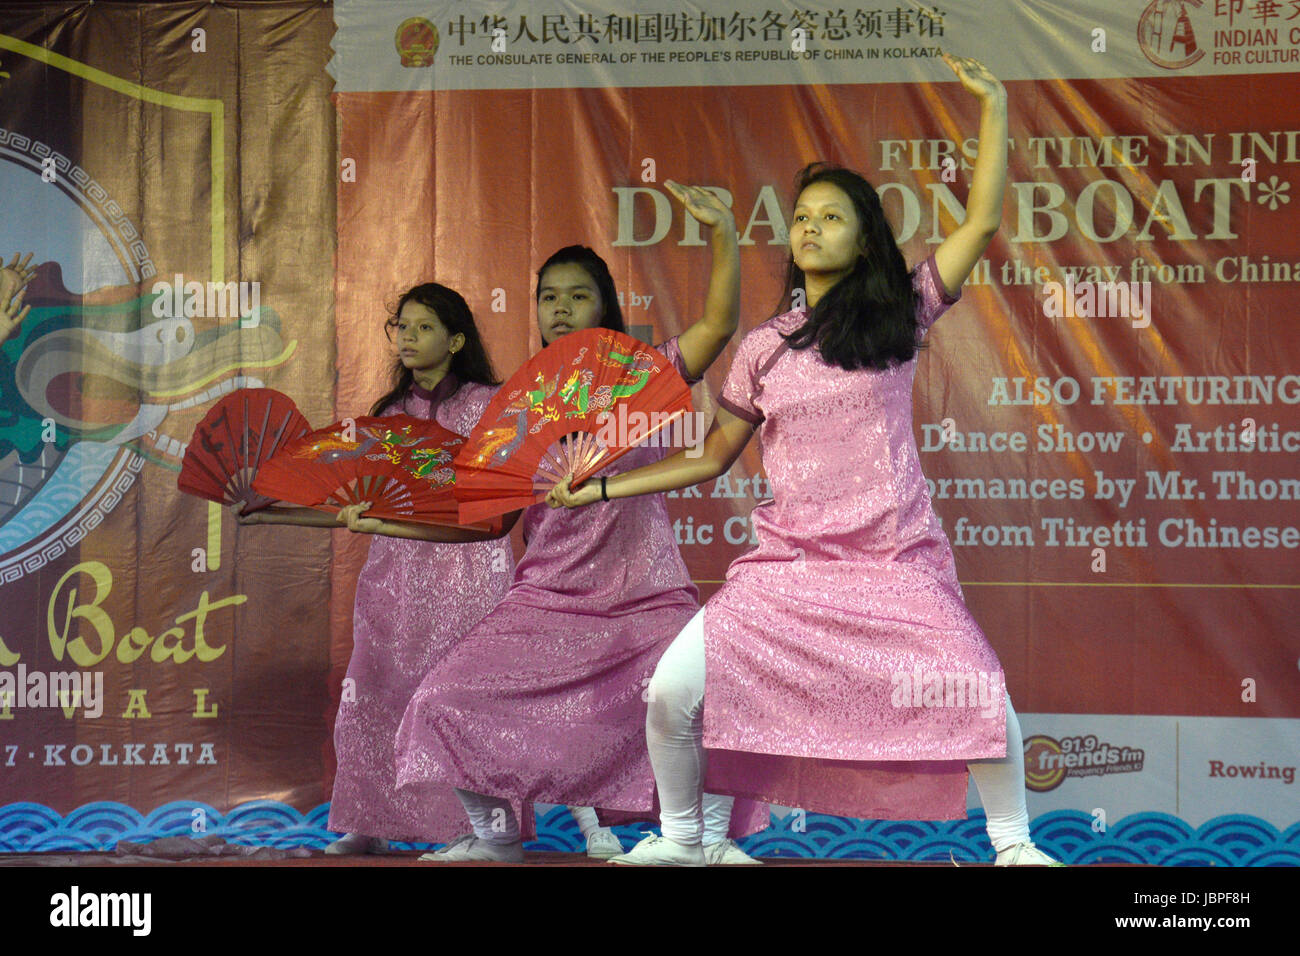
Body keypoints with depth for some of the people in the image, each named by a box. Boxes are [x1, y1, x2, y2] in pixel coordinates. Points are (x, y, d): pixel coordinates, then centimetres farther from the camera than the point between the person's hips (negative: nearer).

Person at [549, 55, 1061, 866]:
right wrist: (602, 489, 15)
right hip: (787, 562, 2)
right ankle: (678, 839, 15)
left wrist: (994, 105, -6)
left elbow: (983, 222, -2)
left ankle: (1013, 844, 4)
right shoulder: (765, 349, 12)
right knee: (673, 691, -10)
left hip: (897, 562, -2)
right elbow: (711, 458, 19)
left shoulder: (899, 316, 5)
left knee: (980, 696, -21)